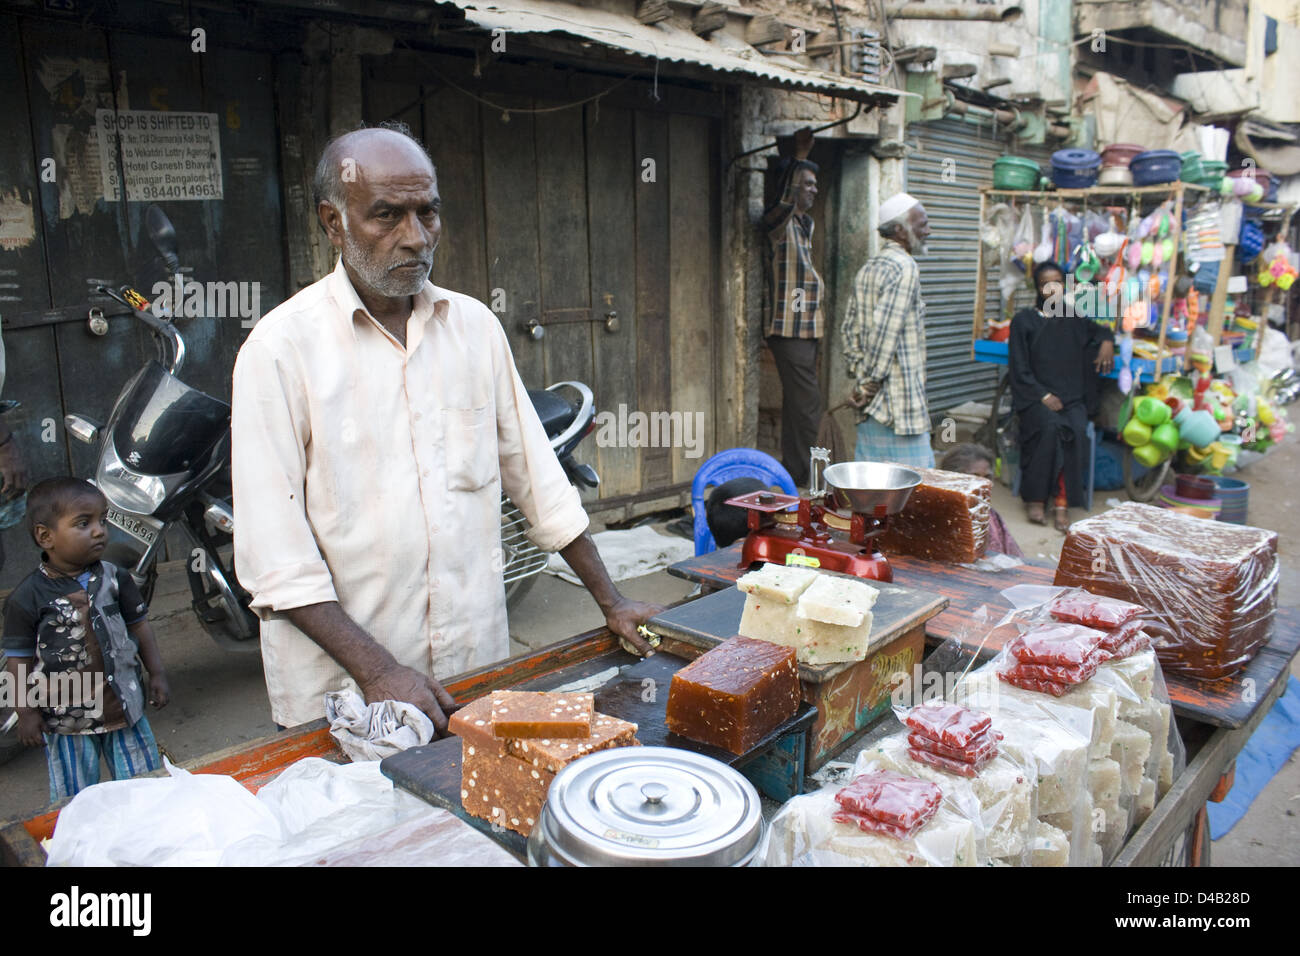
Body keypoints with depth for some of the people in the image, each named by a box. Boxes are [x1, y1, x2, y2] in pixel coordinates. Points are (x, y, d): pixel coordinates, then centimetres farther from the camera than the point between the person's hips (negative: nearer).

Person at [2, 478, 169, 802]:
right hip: (65, 717, -3)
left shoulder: (115, 578, -2)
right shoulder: (27, 597, -11)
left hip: (122, 704, 3)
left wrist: (157, 674, 7)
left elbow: (139, 625, 8)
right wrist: (26, 711, -6)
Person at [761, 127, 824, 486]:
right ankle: (797, 480, -5)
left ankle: (792, 478, 21)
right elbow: (786, 200, -31)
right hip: (789, 331, -10)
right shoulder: (778, 221, -7)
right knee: (807, 404, -12)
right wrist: (800, 157, -39)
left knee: (798, 405, 13)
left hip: (807, 330, 10)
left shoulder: (805, 224, 20)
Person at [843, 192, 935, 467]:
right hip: (899, 400, -9)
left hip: (871, 403, 9)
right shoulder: (905, 267, -13)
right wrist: (870, 383, -15)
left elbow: (849, 328, 14)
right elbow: (887, 330, -20)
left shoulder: (867, 269, 14)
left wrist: (861, 375, 11)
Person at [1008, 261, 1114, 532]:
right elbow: (1019, 370, 0)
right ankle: (1035, 498, -24)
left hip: (1072, 398, 3)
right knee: (1051, 426, -34)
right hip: (1034, 398, -2)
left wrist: (1107, 341, 10)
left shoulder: (1073, 320, 15)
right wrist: (1043, 396, -13)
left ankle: (1063, 503, -28)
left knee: (1075, 430, -30)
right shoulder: (1023, 321, 5)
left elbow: (1101, 330, 35)